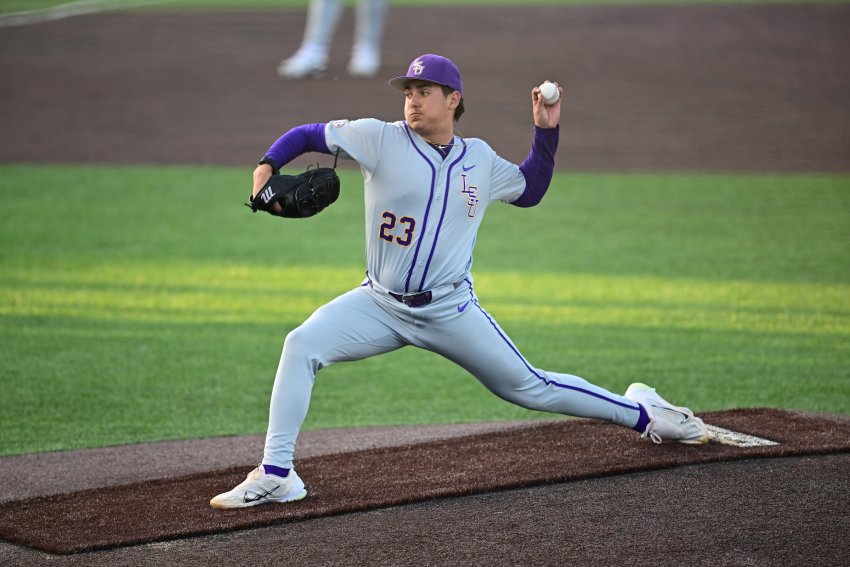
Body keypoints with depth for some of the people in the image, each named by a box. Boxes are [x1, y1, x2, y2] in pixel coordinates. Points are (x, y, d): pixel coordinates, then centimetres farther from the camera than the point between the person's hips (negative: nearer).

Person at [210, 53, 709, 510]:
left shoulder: (480, 159, 5)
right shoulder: (381, 139, -4)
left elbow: (530, 191, 22)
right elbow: (308, 135, -1)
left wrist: (547, 130, 11)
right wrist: (268, 165, -20)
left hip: (451, 311, 1)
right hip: (380, 305, -1)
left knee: (529, 387, 5)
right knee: (302, 345, -23)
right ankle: (276, 476, -21)